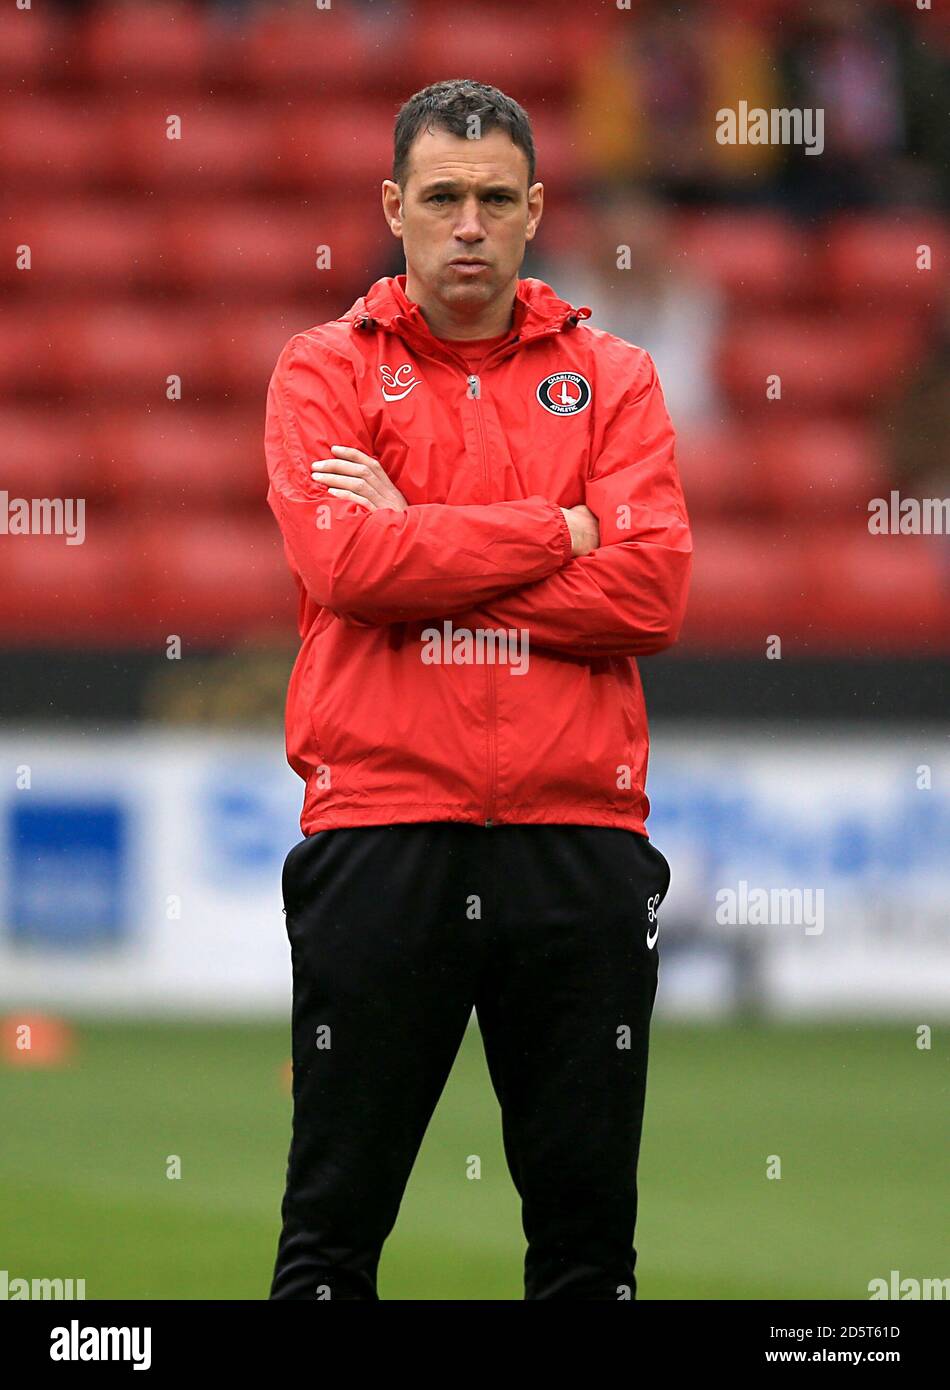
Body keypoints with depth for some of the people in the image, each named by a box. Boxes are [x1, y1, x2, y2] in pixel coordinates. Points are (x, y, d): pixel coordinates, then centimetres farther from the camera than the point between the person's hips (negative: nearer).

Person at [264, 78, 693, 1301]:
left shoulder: (611, 378, 11)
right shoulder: (326, 372, 7)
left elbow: (652, 592, -4)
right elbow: (344, 561, -11)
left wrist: (421, 550, -7)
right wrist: (560, 530, -4)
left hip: (578, 838, 2)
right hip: (380, 832, -2)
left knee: (589, 1238, 5)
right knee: (332, 1226, 0)